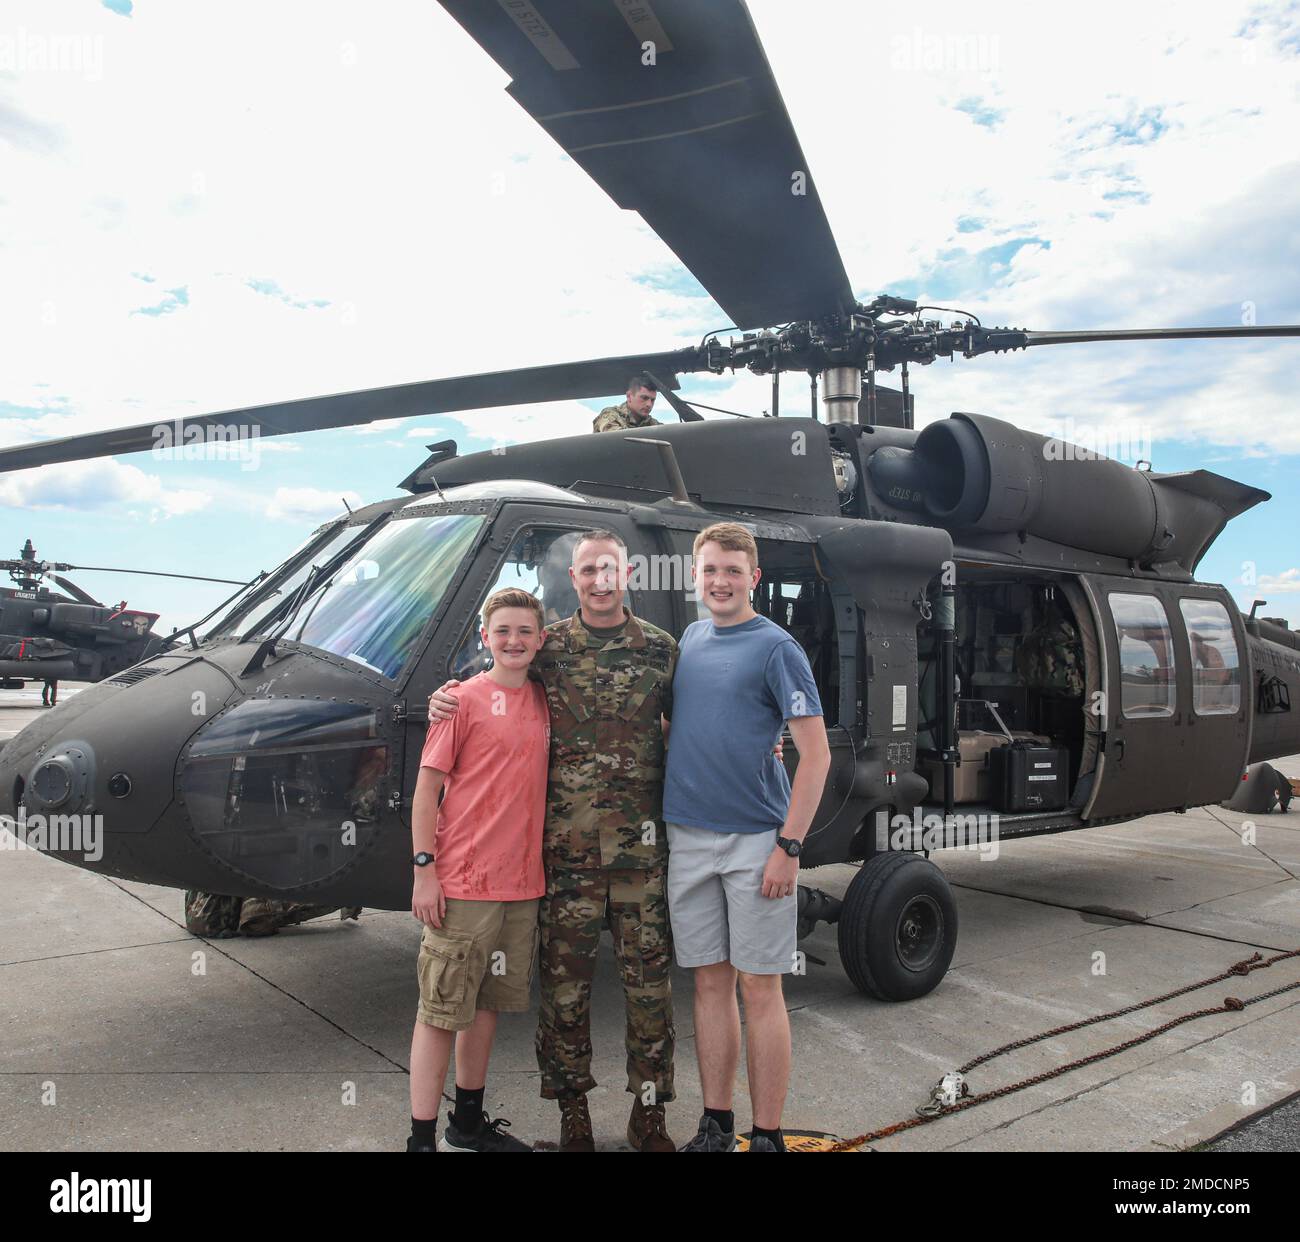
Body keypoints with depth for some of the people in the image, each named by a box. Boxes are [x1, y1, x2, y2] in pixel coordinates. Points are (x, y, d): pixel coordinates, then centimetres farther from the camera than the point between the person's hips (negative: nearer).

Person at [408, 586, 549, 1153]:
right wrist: (424, 870, -12)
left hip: (522, 884, 6)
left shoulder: (542, 701, 10)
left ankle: (469, 1124, 32)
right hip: (463, 884, -6)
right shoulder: (464, 699, -6)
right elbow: (427, 786, -7)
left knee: (487, 1003, 17)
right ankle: (422, 1137, 13)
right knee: (440, 1010, 2)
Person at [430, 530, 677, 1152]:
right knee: (565, 982, 8)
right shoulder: (547, 648, 3)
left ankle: (649, 1111, 24)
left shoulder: (661, 650, 6)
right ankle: (573, 1111, 25)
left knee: (649, 983, 8)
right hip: (566, 847, 0)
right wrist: (445, 700, -4)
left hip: (643, 848, 1)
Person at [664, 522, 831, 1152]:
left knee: (759, 987, 1)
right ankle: (716, 1124, 24)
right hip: (687, 838, 5)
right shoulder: (690, 638, 12)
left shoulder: (776, 647, -6)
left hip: (754, 840, -5)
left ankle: (767, 1135, 14)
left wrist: (789, 846, -15)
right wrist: (657, 729, 4)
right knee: (710, 982, 12)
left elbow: (815, 754, -10)